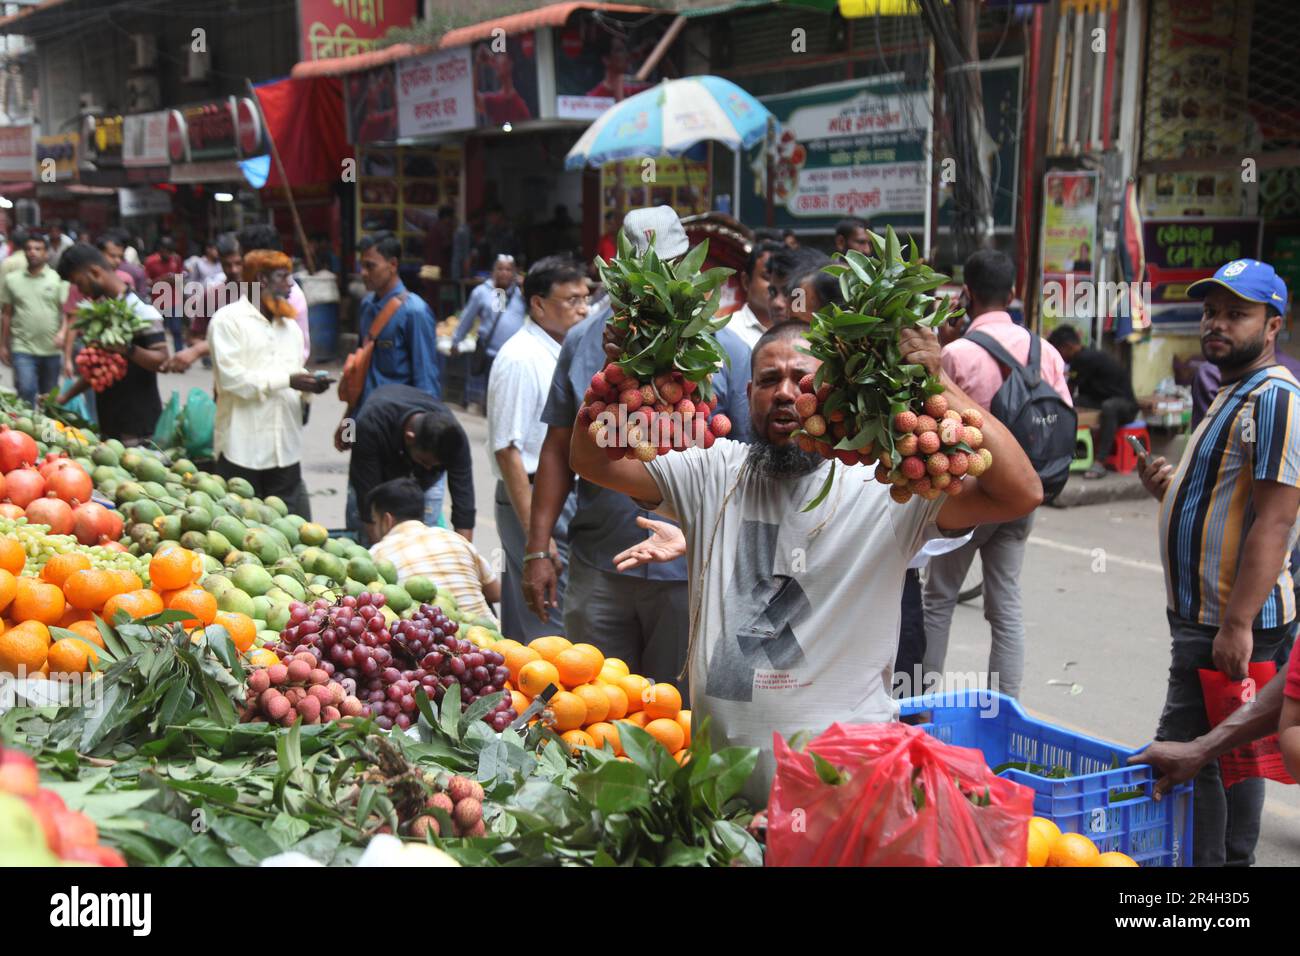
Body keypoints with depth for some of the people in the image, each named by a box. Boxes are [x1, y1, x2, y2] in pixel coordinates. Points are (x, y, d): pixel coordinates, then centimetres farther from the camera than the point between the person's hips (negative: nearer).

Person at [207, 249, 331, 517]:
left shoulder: (289, 325, 19)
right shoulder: (228, 319, -3)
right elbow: (231, 377, -14)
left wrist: (310, 384, -4)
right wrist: (288, 380, -17)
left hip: (285, 448, 6)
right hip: (243, 448, -6)